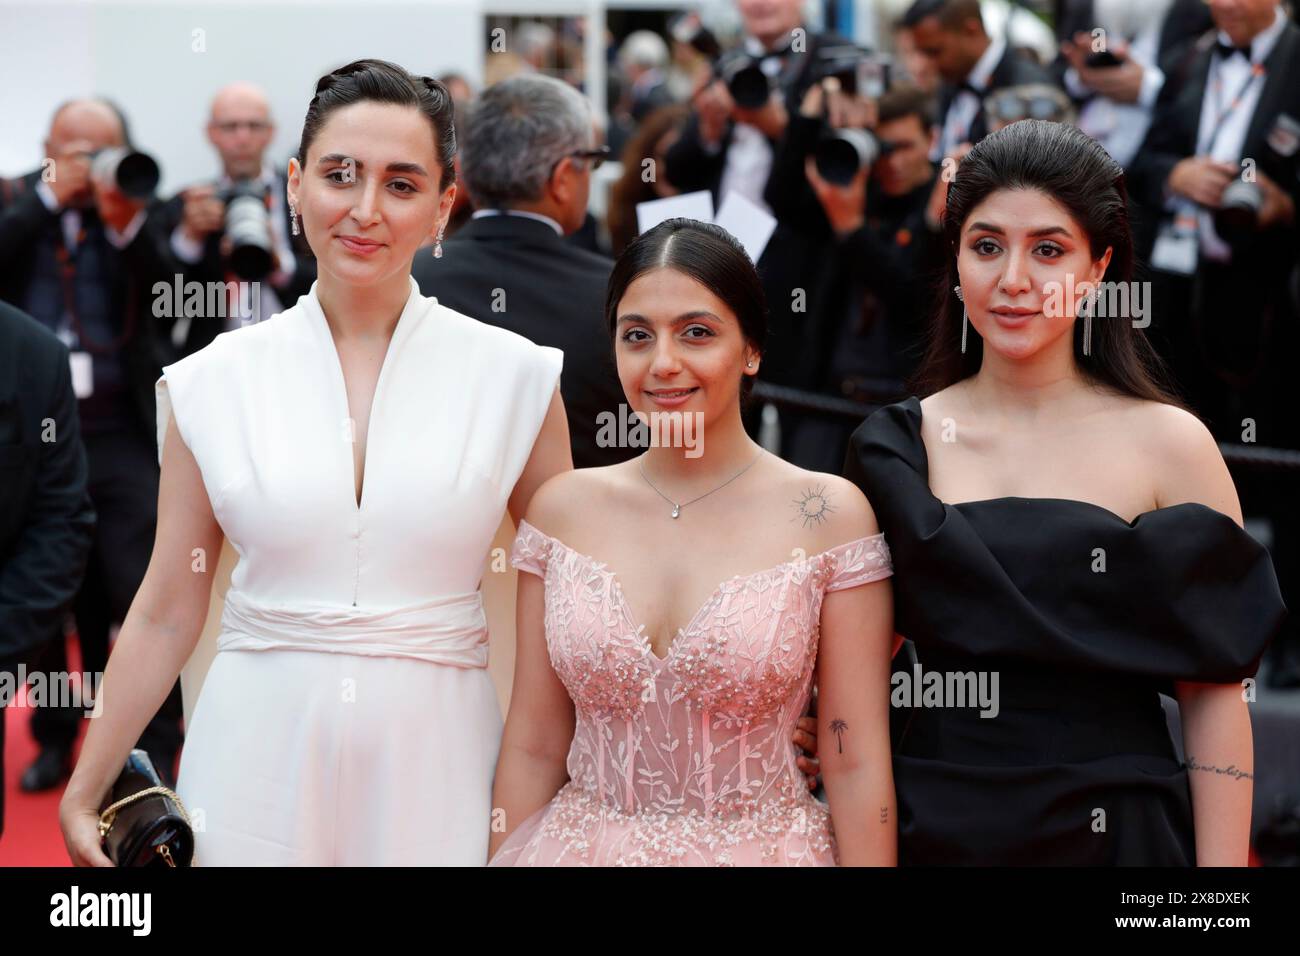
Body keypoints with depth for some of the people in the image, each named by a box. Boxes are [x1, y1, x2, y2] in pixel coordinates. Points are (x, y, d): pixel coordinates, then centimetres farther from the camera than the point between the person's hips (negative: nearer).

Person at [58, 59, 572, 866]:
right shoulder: (215, 382, 0)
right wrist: (83, 794, 5)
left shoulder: (514, 377, -2)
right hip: (257, 753, 1)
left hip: (432, 756, 0)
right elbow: (166, 616, 5)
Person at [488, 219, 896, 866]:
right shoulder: (562, 508, -1)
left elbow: (853, 765, -9)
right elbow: (533, 747, 2)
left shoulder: (829, 514, -9)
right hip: (580, 845, 2)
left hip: (763, 848, -2)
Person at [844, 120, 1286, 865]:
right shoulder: (897, 446, 1)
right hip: (933, 829, 2)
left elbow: (1215, 695, -6)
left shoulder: (1168, 445, -5)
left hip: (1114, 831, -2)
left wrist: (1222, 864, -10)